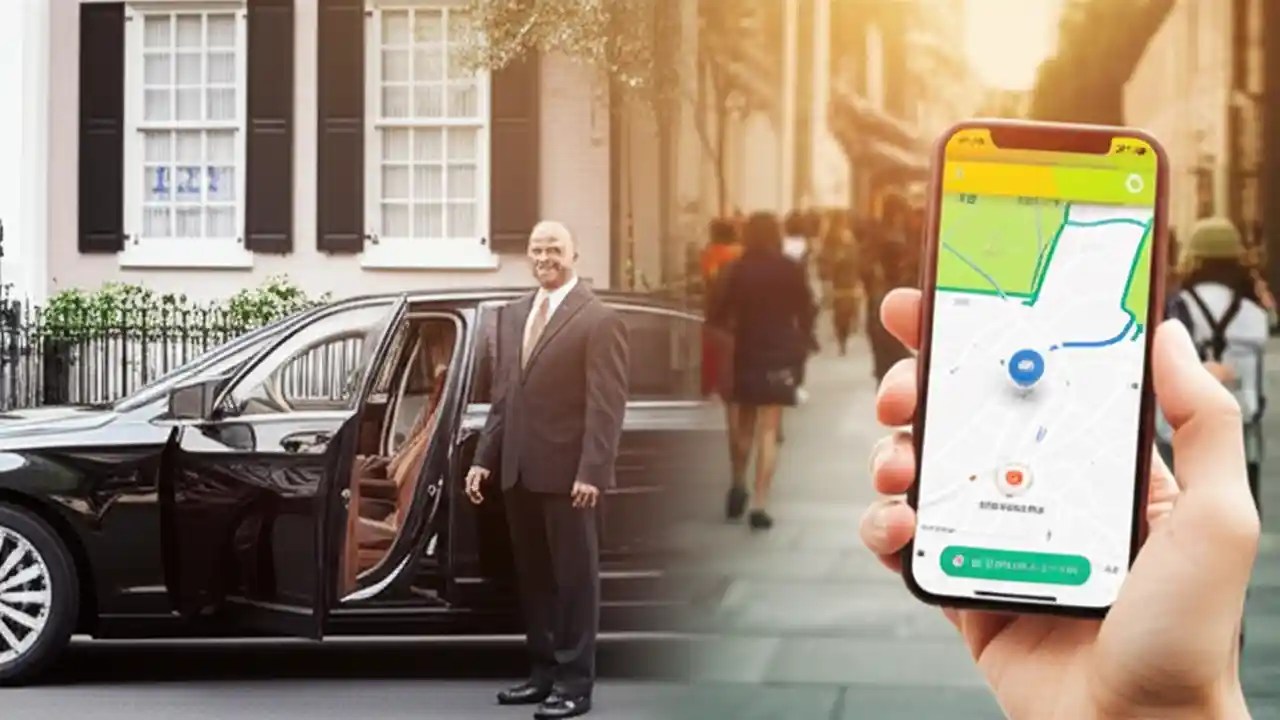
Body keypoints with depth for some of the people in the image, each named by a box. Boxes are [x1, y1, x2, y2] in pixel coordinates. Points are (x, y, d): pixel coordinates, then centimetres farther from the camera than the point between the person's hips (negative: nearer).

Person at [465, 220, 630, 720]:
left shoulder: (599, 320, -8)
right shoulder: (512, 315, 14)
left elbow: (607, 406, -13)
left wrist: (592, 472, -19)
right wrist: (484, 459, 11)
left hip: (568, 474, -6)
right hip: (519, 472, 7)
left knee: (574, 577, 2)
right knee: (533, 577, 12)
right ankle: (544, 672, 23)